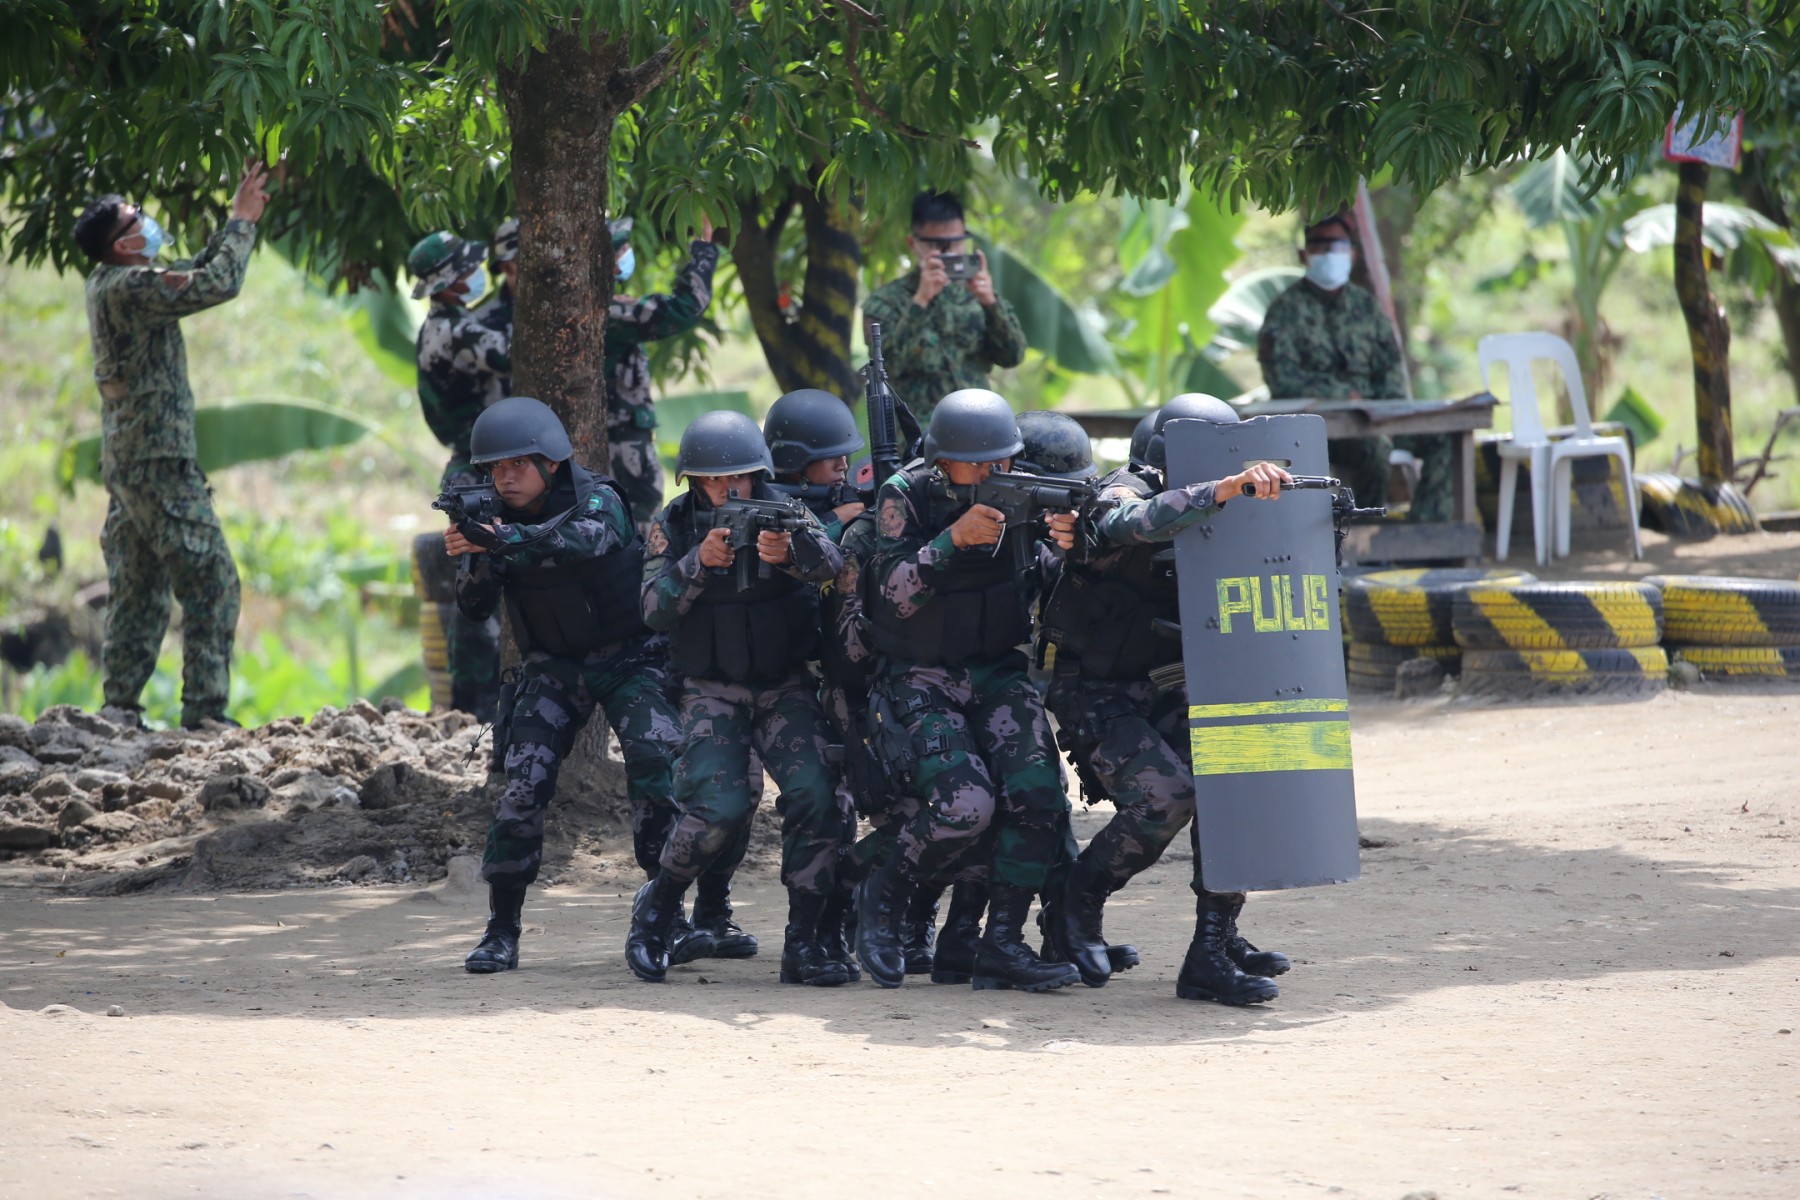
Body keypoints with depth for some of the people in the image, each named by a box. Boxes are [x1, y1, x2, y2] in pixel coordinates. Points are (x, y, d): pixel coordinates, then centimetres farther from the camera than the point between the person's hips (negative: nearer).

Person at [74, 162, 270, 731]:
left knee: (138, 587, 12)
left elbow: (200, 274, 23)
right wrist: (243, 222, -5)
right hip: (159, 459, -10)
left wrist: (237, 221, 18)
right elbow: (219, 284, -18)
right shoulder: (127, 288, -17)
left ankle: (120, 706, 10)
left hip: (126, 459, 10)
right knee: (211, 581, -7)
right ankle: (205, 710, -11)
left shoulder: (110, 284, 12)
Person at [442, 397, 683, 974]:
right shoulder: (496, 516, -4)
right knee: (520, 786, -11)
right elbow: (474, 608, -8)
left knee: (656, 770, -21)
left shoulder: (598, 499, -18)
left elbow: (582, 540, -42)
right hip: (553, 668, 3)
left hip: (628, 659, -3)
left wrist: (499, 539, -55)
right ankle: (501, 932, -6)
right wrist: (475, 560, -30)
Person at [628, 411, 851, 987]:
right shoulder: (673, 525, -3)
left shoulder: (785, 514, -4)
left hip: (785, 688, 1)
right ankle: (656, 907, 5)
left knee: (816, 797, -19)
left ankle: (802, 944, -10)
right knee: (720, 808, -21)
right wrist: (699, 562, -29)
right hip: (711, 693, -1)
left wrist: (789, 552, -47)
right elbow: (656, 610, -13)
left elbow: (829, 563, -25)